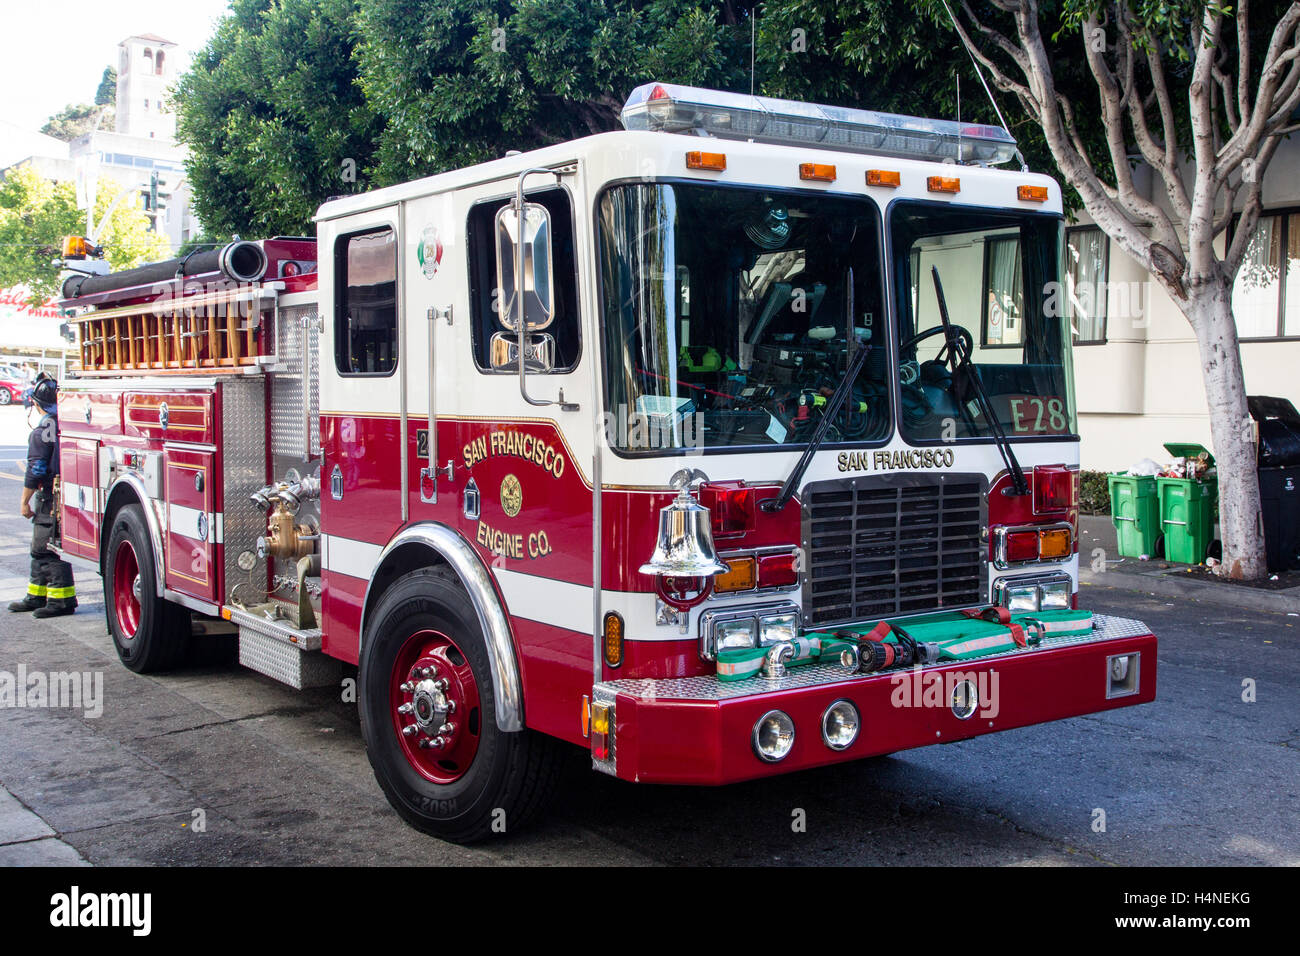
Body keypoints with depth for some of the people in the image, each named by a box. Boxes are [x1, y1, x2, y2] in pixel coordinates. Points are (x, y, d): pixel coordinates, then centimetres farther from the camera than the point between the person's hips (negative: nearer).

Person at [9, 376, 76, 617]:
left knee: (46, 549, -5)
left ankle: (62, 599, -4)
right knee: (41, 549, 17)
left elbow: (36, 469, -17)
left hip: (50, 496, -9)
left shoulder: (43, 429, -15)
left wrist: (25, 501, -9)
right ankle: (37, 596, 24)